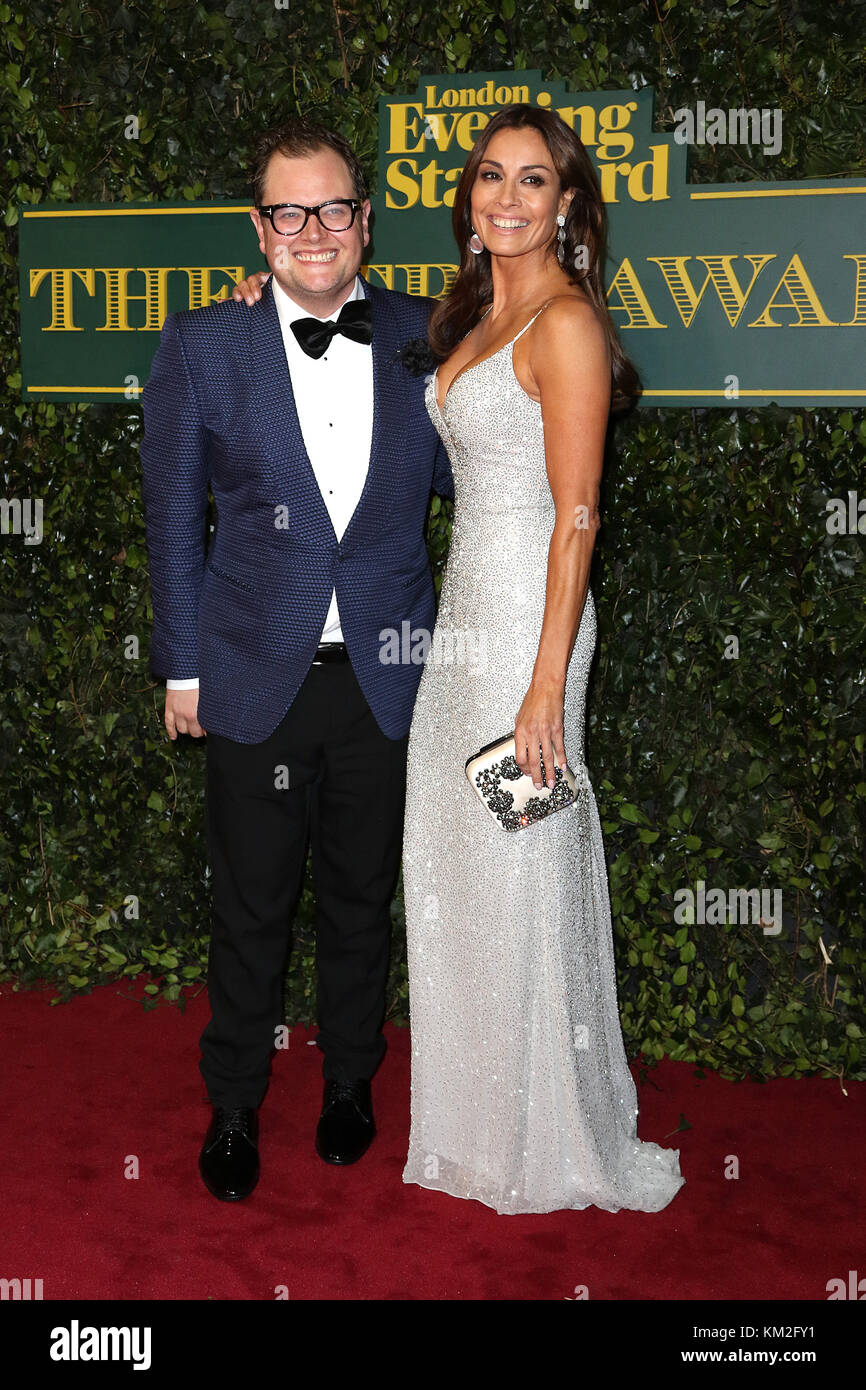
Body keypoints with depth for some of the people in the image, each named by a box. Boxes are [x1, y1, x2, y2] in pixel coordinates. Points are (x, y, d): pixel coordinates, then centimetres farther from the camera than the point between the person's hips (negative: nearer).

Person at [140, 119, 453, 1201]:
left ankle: (349, 1080, 41)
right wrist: (182, 666, 0)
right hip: (256, 676, -1)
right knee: (250, 908, 12)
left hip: (383, 677, 2)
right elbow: (172, 515, 0)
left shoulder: (423, 338, -1)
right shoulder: (202, 345, -5)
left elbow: (454, 477, 8)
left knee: (361, 896, 18)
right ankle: (233, 1105, 33)